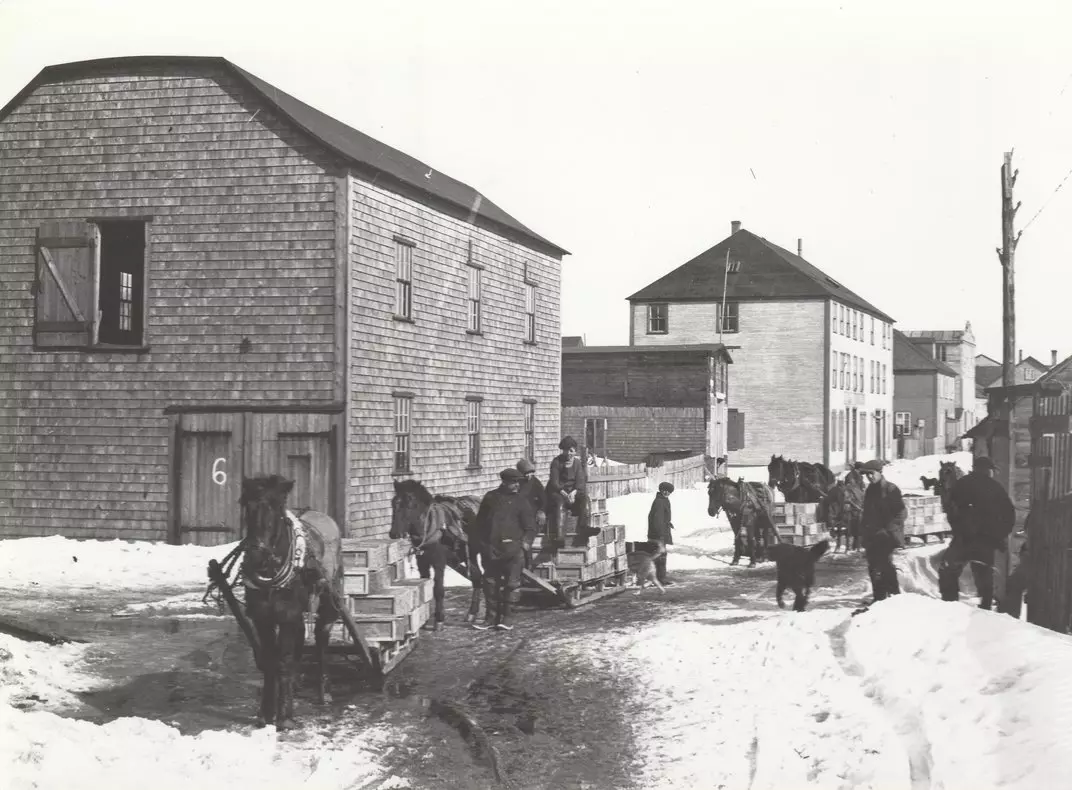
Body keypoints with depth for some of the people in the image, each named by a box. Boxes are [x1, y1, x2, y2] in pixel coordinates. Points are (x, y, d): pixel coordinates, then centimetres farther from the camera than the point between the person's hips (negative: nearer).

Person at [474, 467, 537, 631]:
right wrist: (482, 542, 10)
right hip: (491, 548, 2)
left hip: (512, 549, -2)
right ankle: (491, 617, 19)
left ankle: (506, 616, 7)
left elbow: (530, 527, 3)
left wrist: (526, 543, -11)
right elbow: (480, 521, 16)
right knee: (491, 583, 8)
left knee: (512, 583, -3)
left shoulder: (521, 502, 3)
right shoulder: (491, 498, 9)